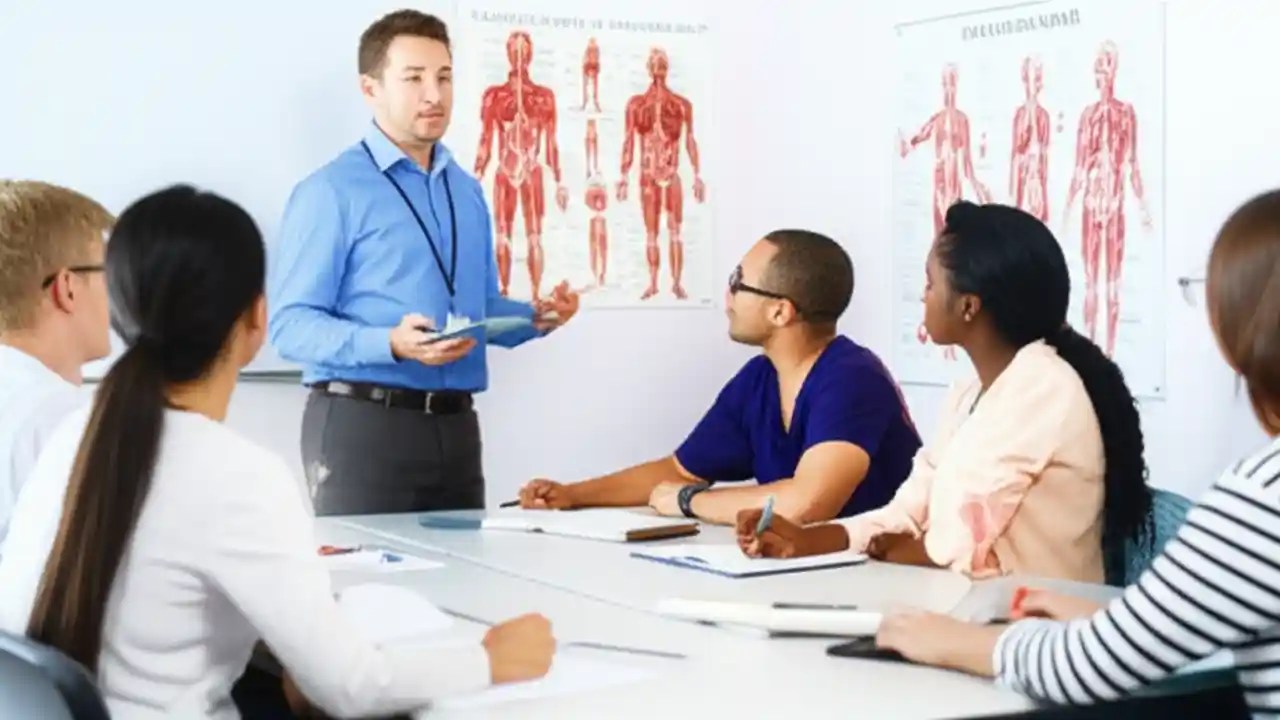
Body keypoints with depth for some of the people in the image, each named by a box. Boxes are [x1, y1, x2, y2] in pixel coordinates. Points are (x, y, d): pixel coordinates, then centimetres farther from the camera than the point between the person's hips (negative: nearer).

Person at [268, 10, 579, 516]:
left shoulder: (468, 193, 17)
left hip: (455, 425, 7)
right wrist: (392, 344, -27)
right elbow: (290, 325, -14)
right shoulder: (331, 192, -7)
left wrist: (537, 317, 1)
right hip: (362, 423, -6)